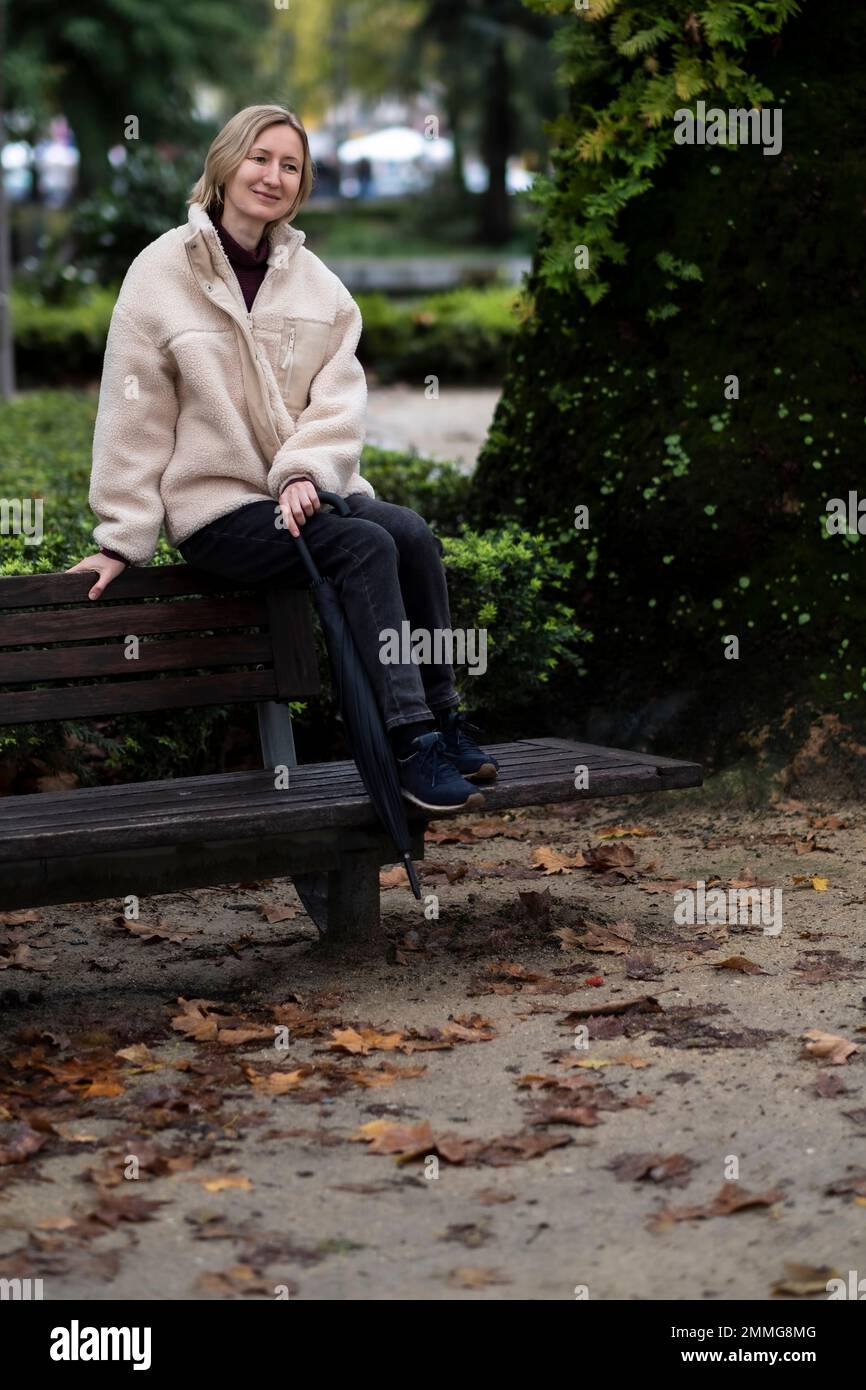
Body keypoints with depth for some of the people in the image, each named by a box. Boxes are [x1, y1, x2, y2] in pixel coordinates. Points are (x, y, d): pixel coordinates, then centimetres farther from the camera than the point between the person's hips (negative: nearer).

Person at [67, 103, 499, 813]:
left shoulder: (315, 280, 10)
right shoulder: (164, 271, -2)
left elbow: (341, 396, 0)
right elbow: (134, 415, -2)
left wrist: (306, 472, -19)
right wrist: (124, 536, -3)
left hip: (308, 490, 4)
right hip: (217, 506, -4)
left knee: (412, 531, -25)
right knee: (366, 544, -29)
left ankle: (443, 718, -14)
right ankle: (411, 745, -29)